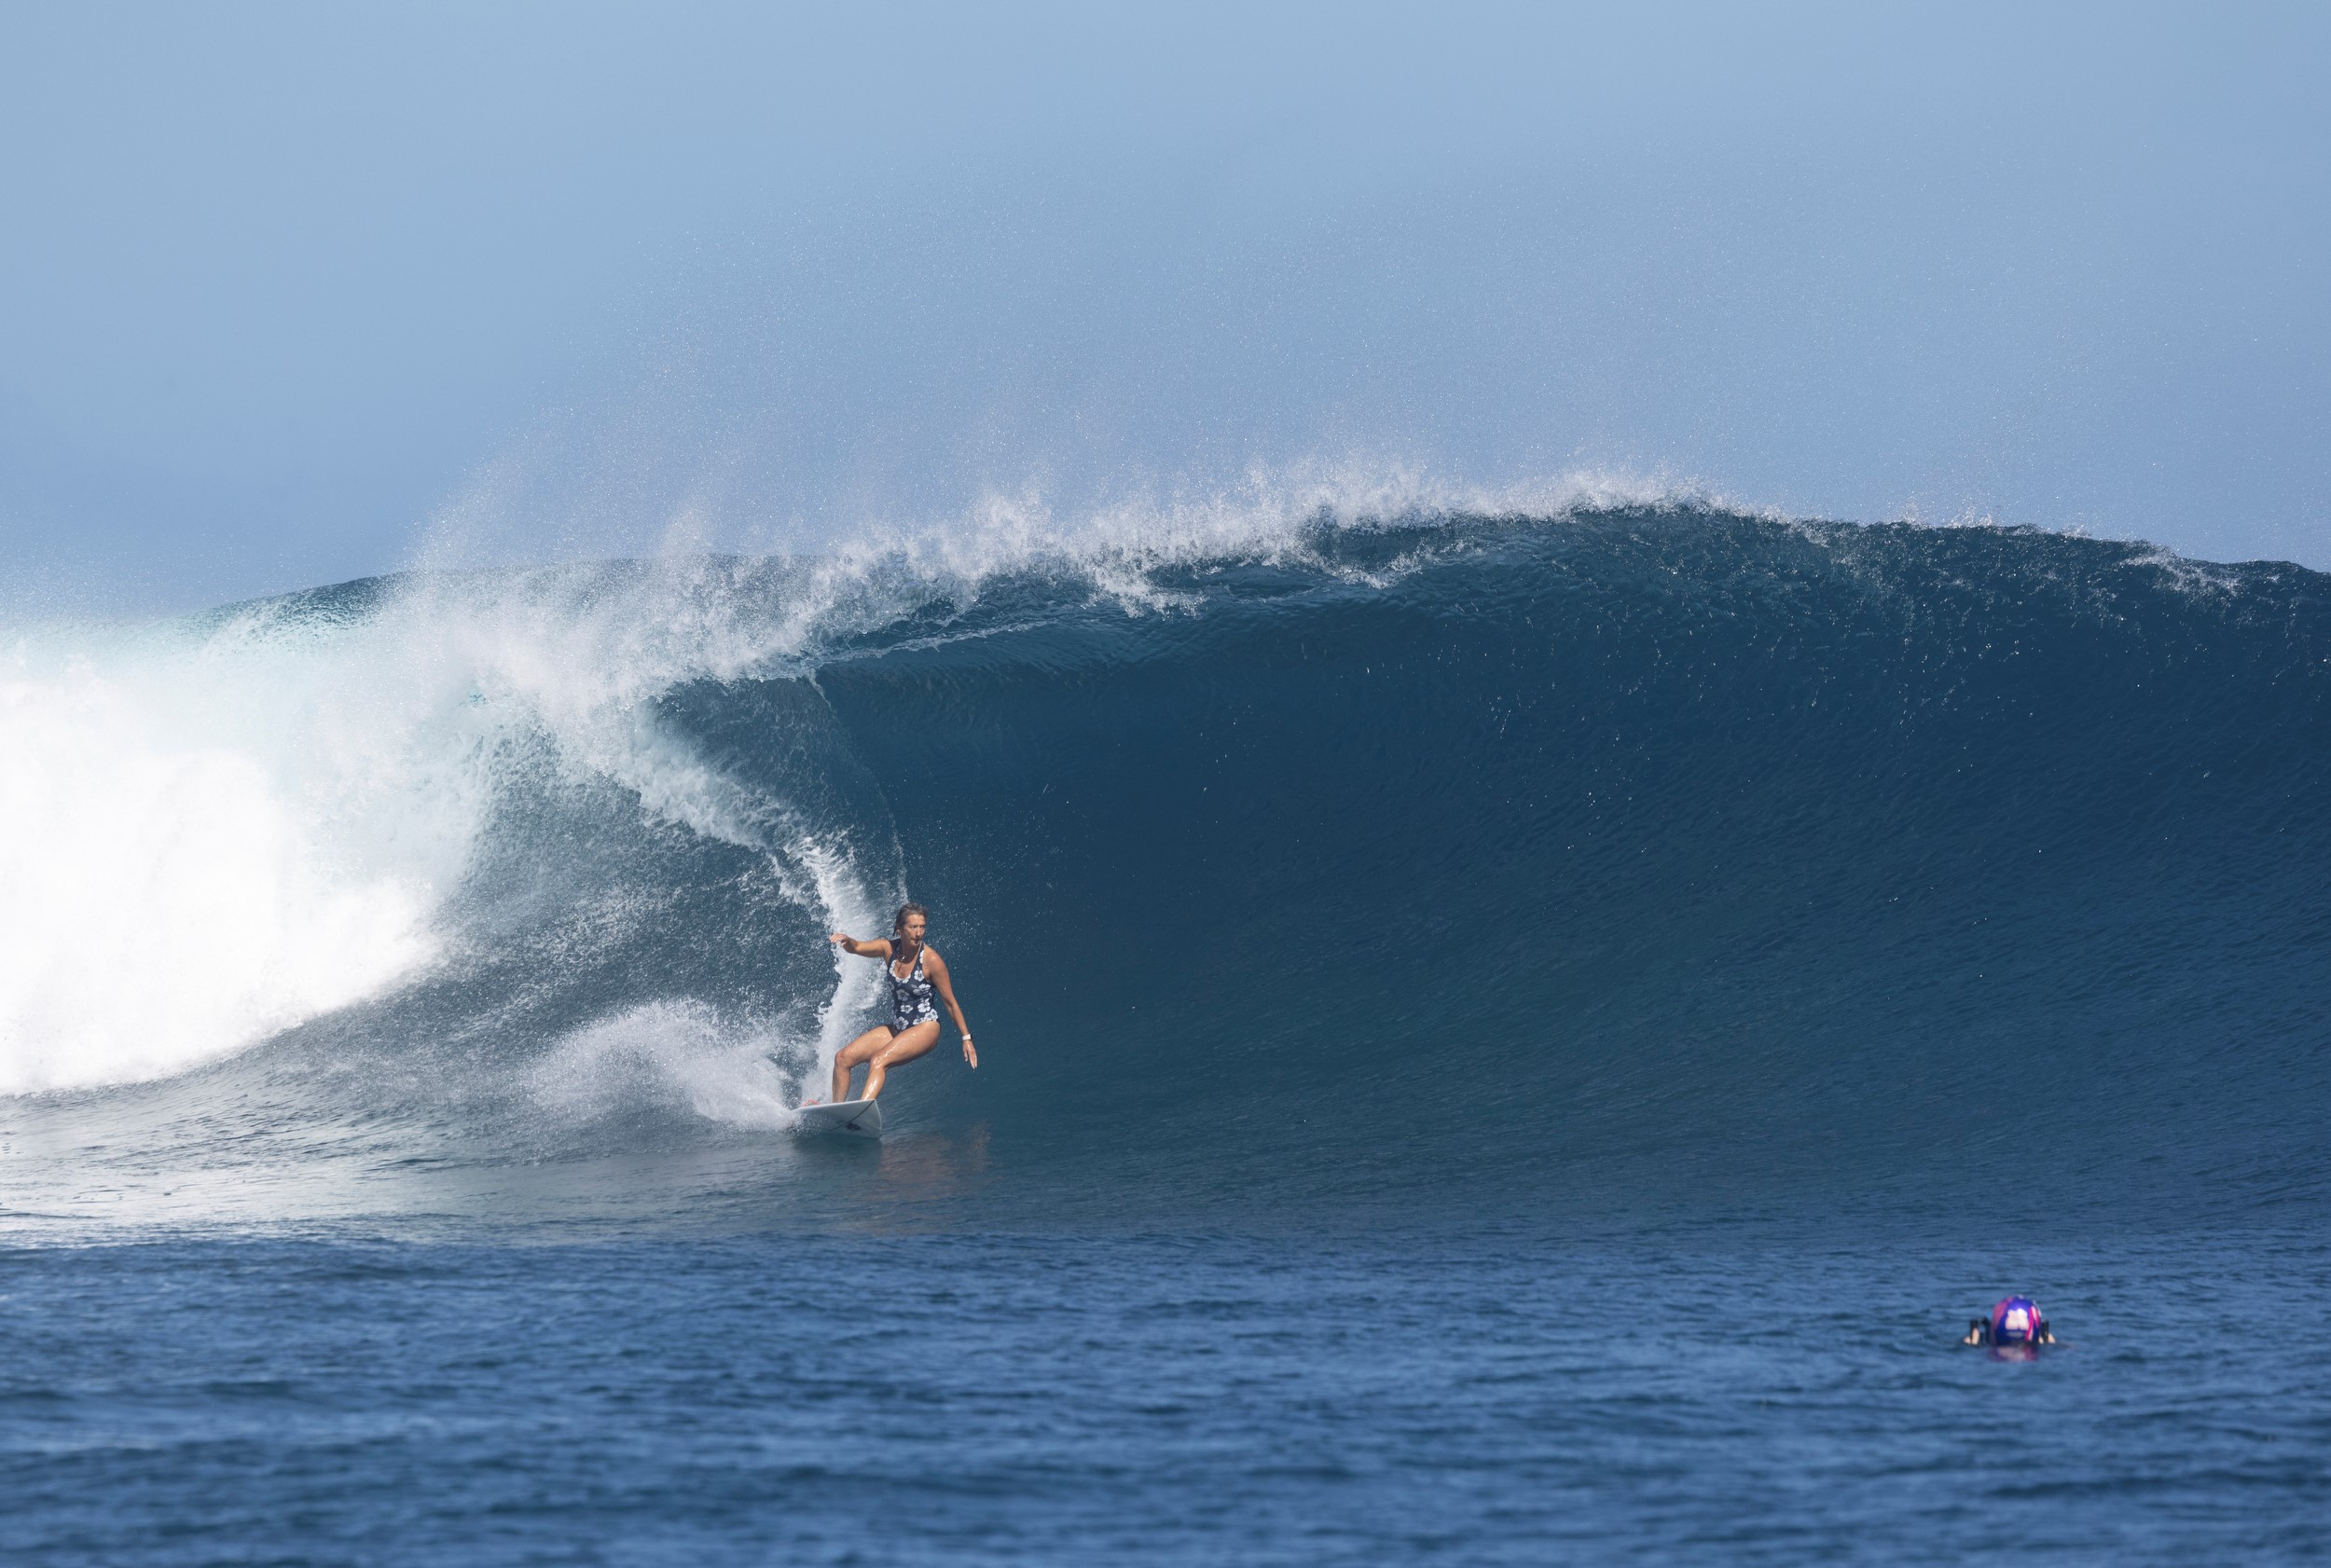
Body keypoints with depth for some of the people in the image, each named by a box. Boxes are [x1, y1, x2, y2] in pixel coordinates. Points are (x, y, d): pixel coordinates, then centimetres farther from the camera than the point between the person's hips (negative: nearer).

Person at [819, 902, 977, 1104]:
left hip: (925, 1029, -7)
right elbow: (856, 948, -9)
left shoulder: (931, 959, -16)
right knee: (843, 1058, -1)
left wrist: (966, 1038, -7)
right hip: (898, 1028, 7)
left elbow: (950, 1003, -10)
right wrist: (846, 940, -34)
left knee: (879, 1061, -30)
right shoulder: (890, 949, -1)